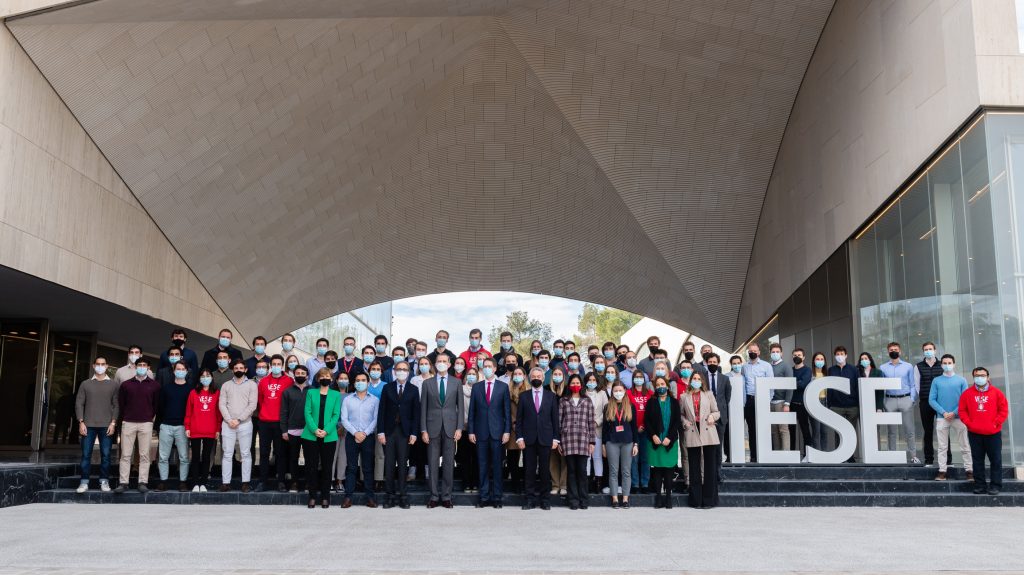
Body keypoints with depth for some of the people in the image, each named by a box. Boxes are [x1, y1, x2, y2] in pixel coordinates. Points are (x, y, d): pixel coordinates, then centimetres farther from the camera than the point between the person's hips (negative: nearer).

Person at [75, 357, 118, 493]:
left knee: (105, 455, 0)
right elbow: (79, 404, 5)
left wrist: (113, 423, -5)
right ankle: (84, 482, 5)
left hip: (106, 426, 0)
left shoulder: (113, 385, 7)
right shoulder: (85, 384, 8)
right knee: (86, 454, 0)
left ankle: (104, 481, 6)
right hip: (88, 425, 0)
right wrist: (81, 422, -5)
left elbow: (116, 405, 5)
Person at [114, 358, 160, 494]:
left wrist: (150, 416, 8)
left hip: (146, 424, -1)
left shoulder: (154, 385, 5)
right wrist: (125, 417, 10)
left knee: (144, 455, -1)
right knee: (125, 455, 0)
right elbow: (120, 404, 12)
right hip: (128, 423, 1)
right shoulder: (126, 385, 7)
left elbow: (157, 404, 9)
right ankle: (123, 483, 4)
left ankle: (143, 483, 2)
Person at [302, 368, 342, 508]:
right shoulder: (311, 393, 9)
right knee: (311, 466, 2)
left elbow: (336, 415, 0)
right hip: (311, 436, 0)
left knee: (326, 467, 4)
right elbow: (307, 412, 0)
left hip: (329, 437, 0)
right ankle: (312, 496, 11)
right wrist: (314, 430, -14)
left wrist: (326, 431, -13)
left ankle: (325, 496, 12)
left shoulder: (336, 395, 7)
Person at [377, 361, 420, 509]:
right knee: (389, 464, 1)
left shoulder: (413, 390, 6)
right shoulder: (387, 388, 7)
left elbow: (416, 413, 3)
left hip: (405, 432, 0)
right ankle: (389, 495, 7)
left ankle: (402, 496, 7)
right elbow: (381, 411, 3)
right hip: (389, 430, 0)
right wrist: (380, 432, -4)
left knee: (402, 464, 1)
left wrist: (414, 433, -3)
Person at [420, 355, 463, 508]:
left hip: (450, 428, 0)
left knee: (449, 464, 3)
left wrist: (459, 428, -3)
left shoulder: (456, 382, 6)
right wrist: (424, 430, -2)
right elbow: (423, 408, 4)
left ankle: (446, 496, 12)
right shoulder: (427, 383, 5)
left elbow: (460, 406, 5)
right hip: (433, 428, 0)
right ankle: (434, 496, 11)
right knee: (432, 464, 3)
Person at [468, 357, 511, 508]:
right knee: (483, 466, 5)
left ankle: (497, 497, 9)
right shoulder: (476, 387, 9)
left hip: (497, 432, -1)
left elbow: (507, 410, 2)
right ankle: (484, 496, 12)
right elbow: (472, 411, 7)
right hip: (481, 432, 1)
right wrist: (470, 431, 1)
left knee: (497, 466, 2)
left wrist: (507, 431, -4)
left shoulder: (503, 386, 4)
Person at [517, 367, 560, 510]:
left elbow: (555, 418, 7)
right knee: (529, 470, 2)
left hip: (545, 439, 0)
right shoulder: (523, 396, 8)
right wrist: (519, 437, -3)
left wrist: (556, 438, 0)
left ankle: (544, 499, 11)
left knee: (545, 470, 3)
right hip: (528, 439, 0)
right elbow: (519, 418, 5)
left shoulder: (551, 396, 9)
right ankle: (530, 498, 8)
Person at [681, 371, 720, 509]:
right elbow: (680, 414, 15)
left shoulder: (708, 394, 11)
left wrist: (712, 417, -8)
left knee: (709, 466, 0)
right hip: (692, 434, 0)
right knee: (694, 468, 2)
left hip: (708, 433, 0)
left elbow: (716, 411, 12)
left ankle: (709, 499, 7)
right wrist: (685, 422, -3)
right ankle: (696, 500, 8)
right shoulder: (684, 397, 10)